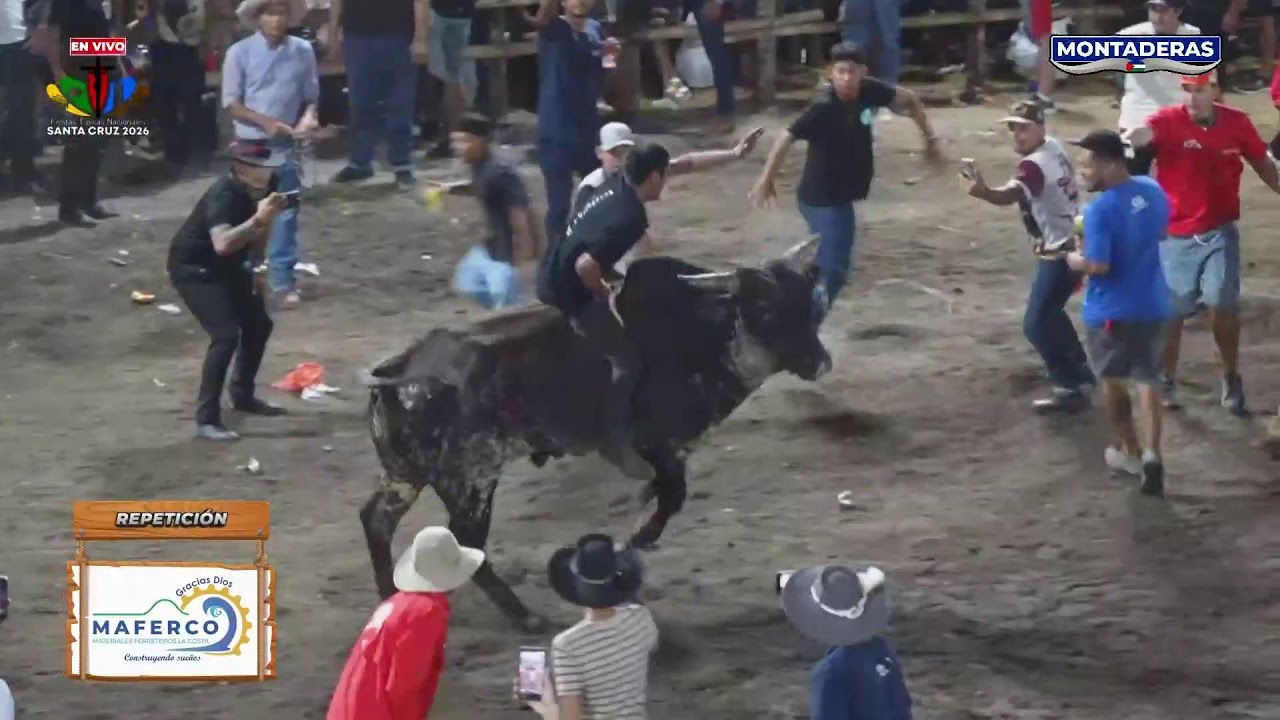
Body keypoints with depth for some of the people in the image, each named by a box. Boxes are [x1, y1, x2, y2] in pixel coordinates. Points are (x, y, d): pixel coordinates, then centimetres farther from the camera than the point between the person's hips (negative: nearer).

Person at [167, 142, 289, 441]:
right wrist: (257, 218, -50)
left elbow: (255, 240, 5)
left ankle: (242, 395, 42)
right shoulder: (223, 196, -31)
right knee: (226, 335, -21)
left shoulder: (256, 191, -7)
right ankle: (206, 420, -18)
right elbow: (222, 243, -48)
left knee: (258, 325, 19)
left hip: (226, 266, 9)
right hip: (193, 269, -9)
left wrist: (268, 218, -12)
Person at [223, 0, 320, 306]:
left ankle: (283, 281, 11)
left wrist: (309, 117, -15)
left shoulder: (302, 50, -2)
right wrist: (265, 121, -21)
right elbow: (231, 104, -7)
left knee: (286, 211, 4)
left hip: (285, 146, 2)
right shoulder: (240, 53, -9)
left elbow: (310, 97, 6)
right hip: (250, 145, -2)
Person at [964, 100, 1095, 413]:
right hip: (1073, 244, 10)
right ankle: (1079, 369, 43)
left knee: (1036, 324, -10)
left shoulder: (1034, 165, -27)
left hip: (1060, 253, -10)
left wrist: (984, 192, -67)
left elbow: (1010, 194, -48)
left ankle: (1071, 389, -8)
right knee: (1049, 313, 27)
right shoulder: (1053, 146, 2)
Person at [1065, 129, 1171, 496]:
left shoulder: (1101, 209, -25)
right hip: (1152, 304, 5)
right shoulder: (1153, 191, -2)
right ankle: (1151, 452, -6)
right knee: (1148, 378, 11)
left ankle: (1131, 451, 28)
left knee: (1113, 380, 16)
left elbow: (1098, 265, -26)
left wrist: (1075, 259, -7)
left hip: (1112, 310, -5)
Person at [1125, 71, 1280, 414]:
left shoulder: (1237, 122, -5)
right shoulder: (1167, 121, -16)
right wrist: (1137, 137, -64)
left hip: (1219, 232, 1)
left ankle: (1231, 378, 10)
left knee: (1222, 302, -9)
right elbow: (1144, 135, -40)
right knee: (1170, 312, 8)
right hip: (1175, 235, -1)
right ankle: (1167, 382, 27)